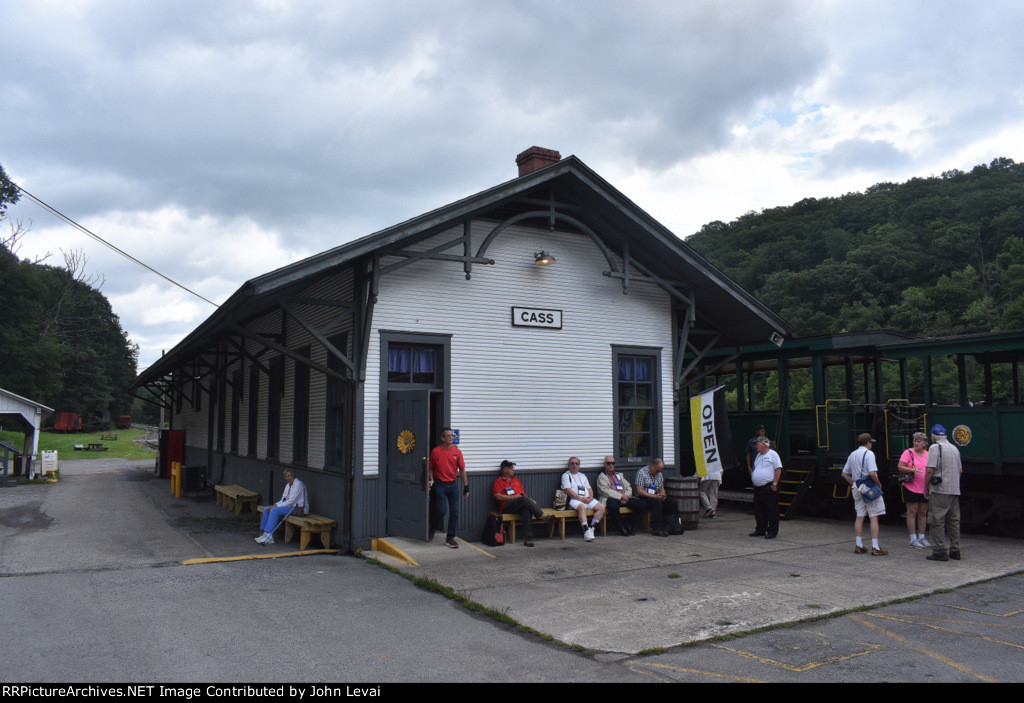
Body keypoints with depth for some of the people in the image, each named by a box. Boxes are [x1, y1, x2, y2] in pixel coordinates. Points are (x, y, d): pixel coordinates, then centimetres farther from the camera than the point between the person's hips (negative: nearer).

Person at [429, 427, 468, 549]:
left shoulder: (457, 451, 3)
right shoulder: (435, 451, -2)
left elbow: (462, 470, 7)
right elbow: (431, 468, 10)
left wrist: (466, 487, 6)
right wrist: (431, 479, -6)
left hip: (453, 484, 3)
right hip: (440, 485, -3)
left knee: (454, 512, 1)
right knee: (441, 511, -8)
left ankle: (450, 538, 12)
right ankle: (432, 530, 21)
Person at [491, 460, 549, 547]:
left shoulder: (516, 480, 30)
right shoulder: (498, 481, 12)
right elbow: (498, 496, -4)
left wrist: (531, 501, 8)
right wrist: (513, 497, -11)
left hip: (522, 504, 4)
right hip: (507, 506, -4)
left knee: (527, 510, -34)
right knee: (524, 500, -34)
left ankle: (527, 538, -42)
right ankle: (542, 516, -34)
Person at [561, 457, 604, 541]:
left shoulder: (583, 476, 28)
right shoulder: (566, 475, 8)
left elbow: (589, 488, 23)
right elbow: (568, 490, -5)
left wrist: (590, 497, -1)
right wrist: (580, 498, -13)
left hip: (587, 499, 6)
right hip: (574, 500, -6)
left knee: (601, 507, -16)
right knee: (582, 507, -38)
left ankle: (591, 527, -15)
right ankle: (586, 531, -41)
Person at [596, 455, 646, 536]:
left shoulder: (619, 475, 28)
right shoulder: (601, 477, 10)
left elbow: (629, 487, 19)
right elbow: (605, 491, -6)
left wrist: (626, 496, -4)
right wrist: (621, 496, -14)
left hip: (625, 498, 5)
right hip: (612, 499, -5)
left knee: (643, 504, -17)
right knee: (613, 506, -41)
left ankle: (629, 525, -4)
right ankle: (621, 528, -20)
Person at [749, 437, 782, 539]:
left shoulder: (773, 454, -6)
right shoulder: (758, 455, 20)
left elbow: (778, 469, -11)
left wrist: (774, 484, -16)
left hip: (769, 488, -8)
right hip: (758, 488, 8)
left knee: (772, 511, -3)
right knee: (759, 511, 11)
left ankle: (772, 532, 2)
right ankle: (760, 530, 21)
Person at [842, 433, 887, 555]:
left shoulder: (852, 455, 13)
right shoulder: (868, 453, -10)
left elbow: (844, 474, 17)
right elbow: (872, 473, -22)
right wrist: (879, 484, -7)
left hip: (857, 489, 7)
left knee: (860, 517, 10)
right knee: (874, 518, -4)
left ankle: (859, 546, 11)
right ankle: (875, 548, -6)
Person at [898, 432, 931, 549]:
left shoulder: (928, 455, 10)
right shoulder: (908, 452, -4)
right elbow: (900, 466, -11)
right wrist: (912, 470, -24)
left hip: (925, 489, 5)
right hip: (911, 487, -5)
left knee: (923, 513, 10)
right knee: (912, 513, -2)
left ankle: (921, 537, 20)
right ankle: (913, 539, 2)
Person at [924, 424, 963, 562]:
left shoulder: (935, 447, -10)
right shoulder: (955, 449, 14)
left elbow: (930, 469, -15)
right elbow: (960, 470, 18)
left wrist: (926, 488, -7)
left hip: (939, 490, -8)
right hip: (955, 491, 8)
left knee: (937, 521, -4)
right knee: (953, 521, 12)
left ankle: (939, 551, -5)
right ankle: (955, 550, 16)